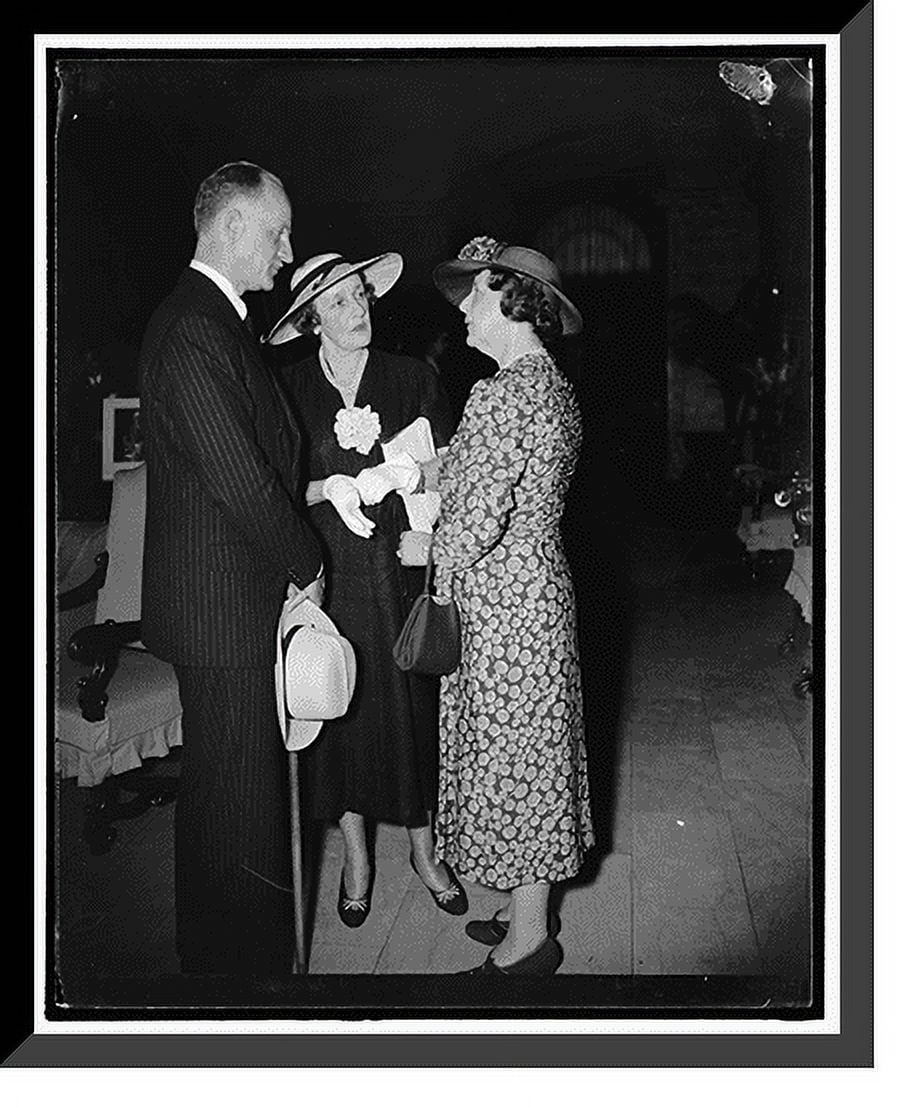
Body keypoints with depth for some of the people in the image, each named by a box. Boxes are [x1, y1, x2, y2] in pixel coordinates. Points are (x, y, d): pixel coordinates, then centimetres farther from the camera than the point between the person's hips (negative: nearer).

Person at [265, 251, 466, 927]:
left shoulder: (412, 378, 2)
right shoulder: (290, 389, 1)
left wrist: (400, 475, -17)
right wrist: (328, 488, -15)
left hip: (400, 568, 0)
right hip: (326, 573, 0)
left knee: (413, 706, 7)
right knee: (342, 710, 8)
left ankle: (423, 850, 26)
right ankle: (355, 857, 26)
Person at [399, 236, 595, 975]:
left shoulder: (502, 394, -20)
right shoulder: (555, 388, 11)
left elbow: (477, 525, -25)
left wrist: (425, 546, -5)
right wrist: (437, 468, 12)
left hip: (502, 602, -10)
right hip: (536, 585, 10)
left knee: (510, 756, 2)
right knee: (533, 751, 18)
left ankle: (528, 941, 19)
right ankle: (532, 910, 34)